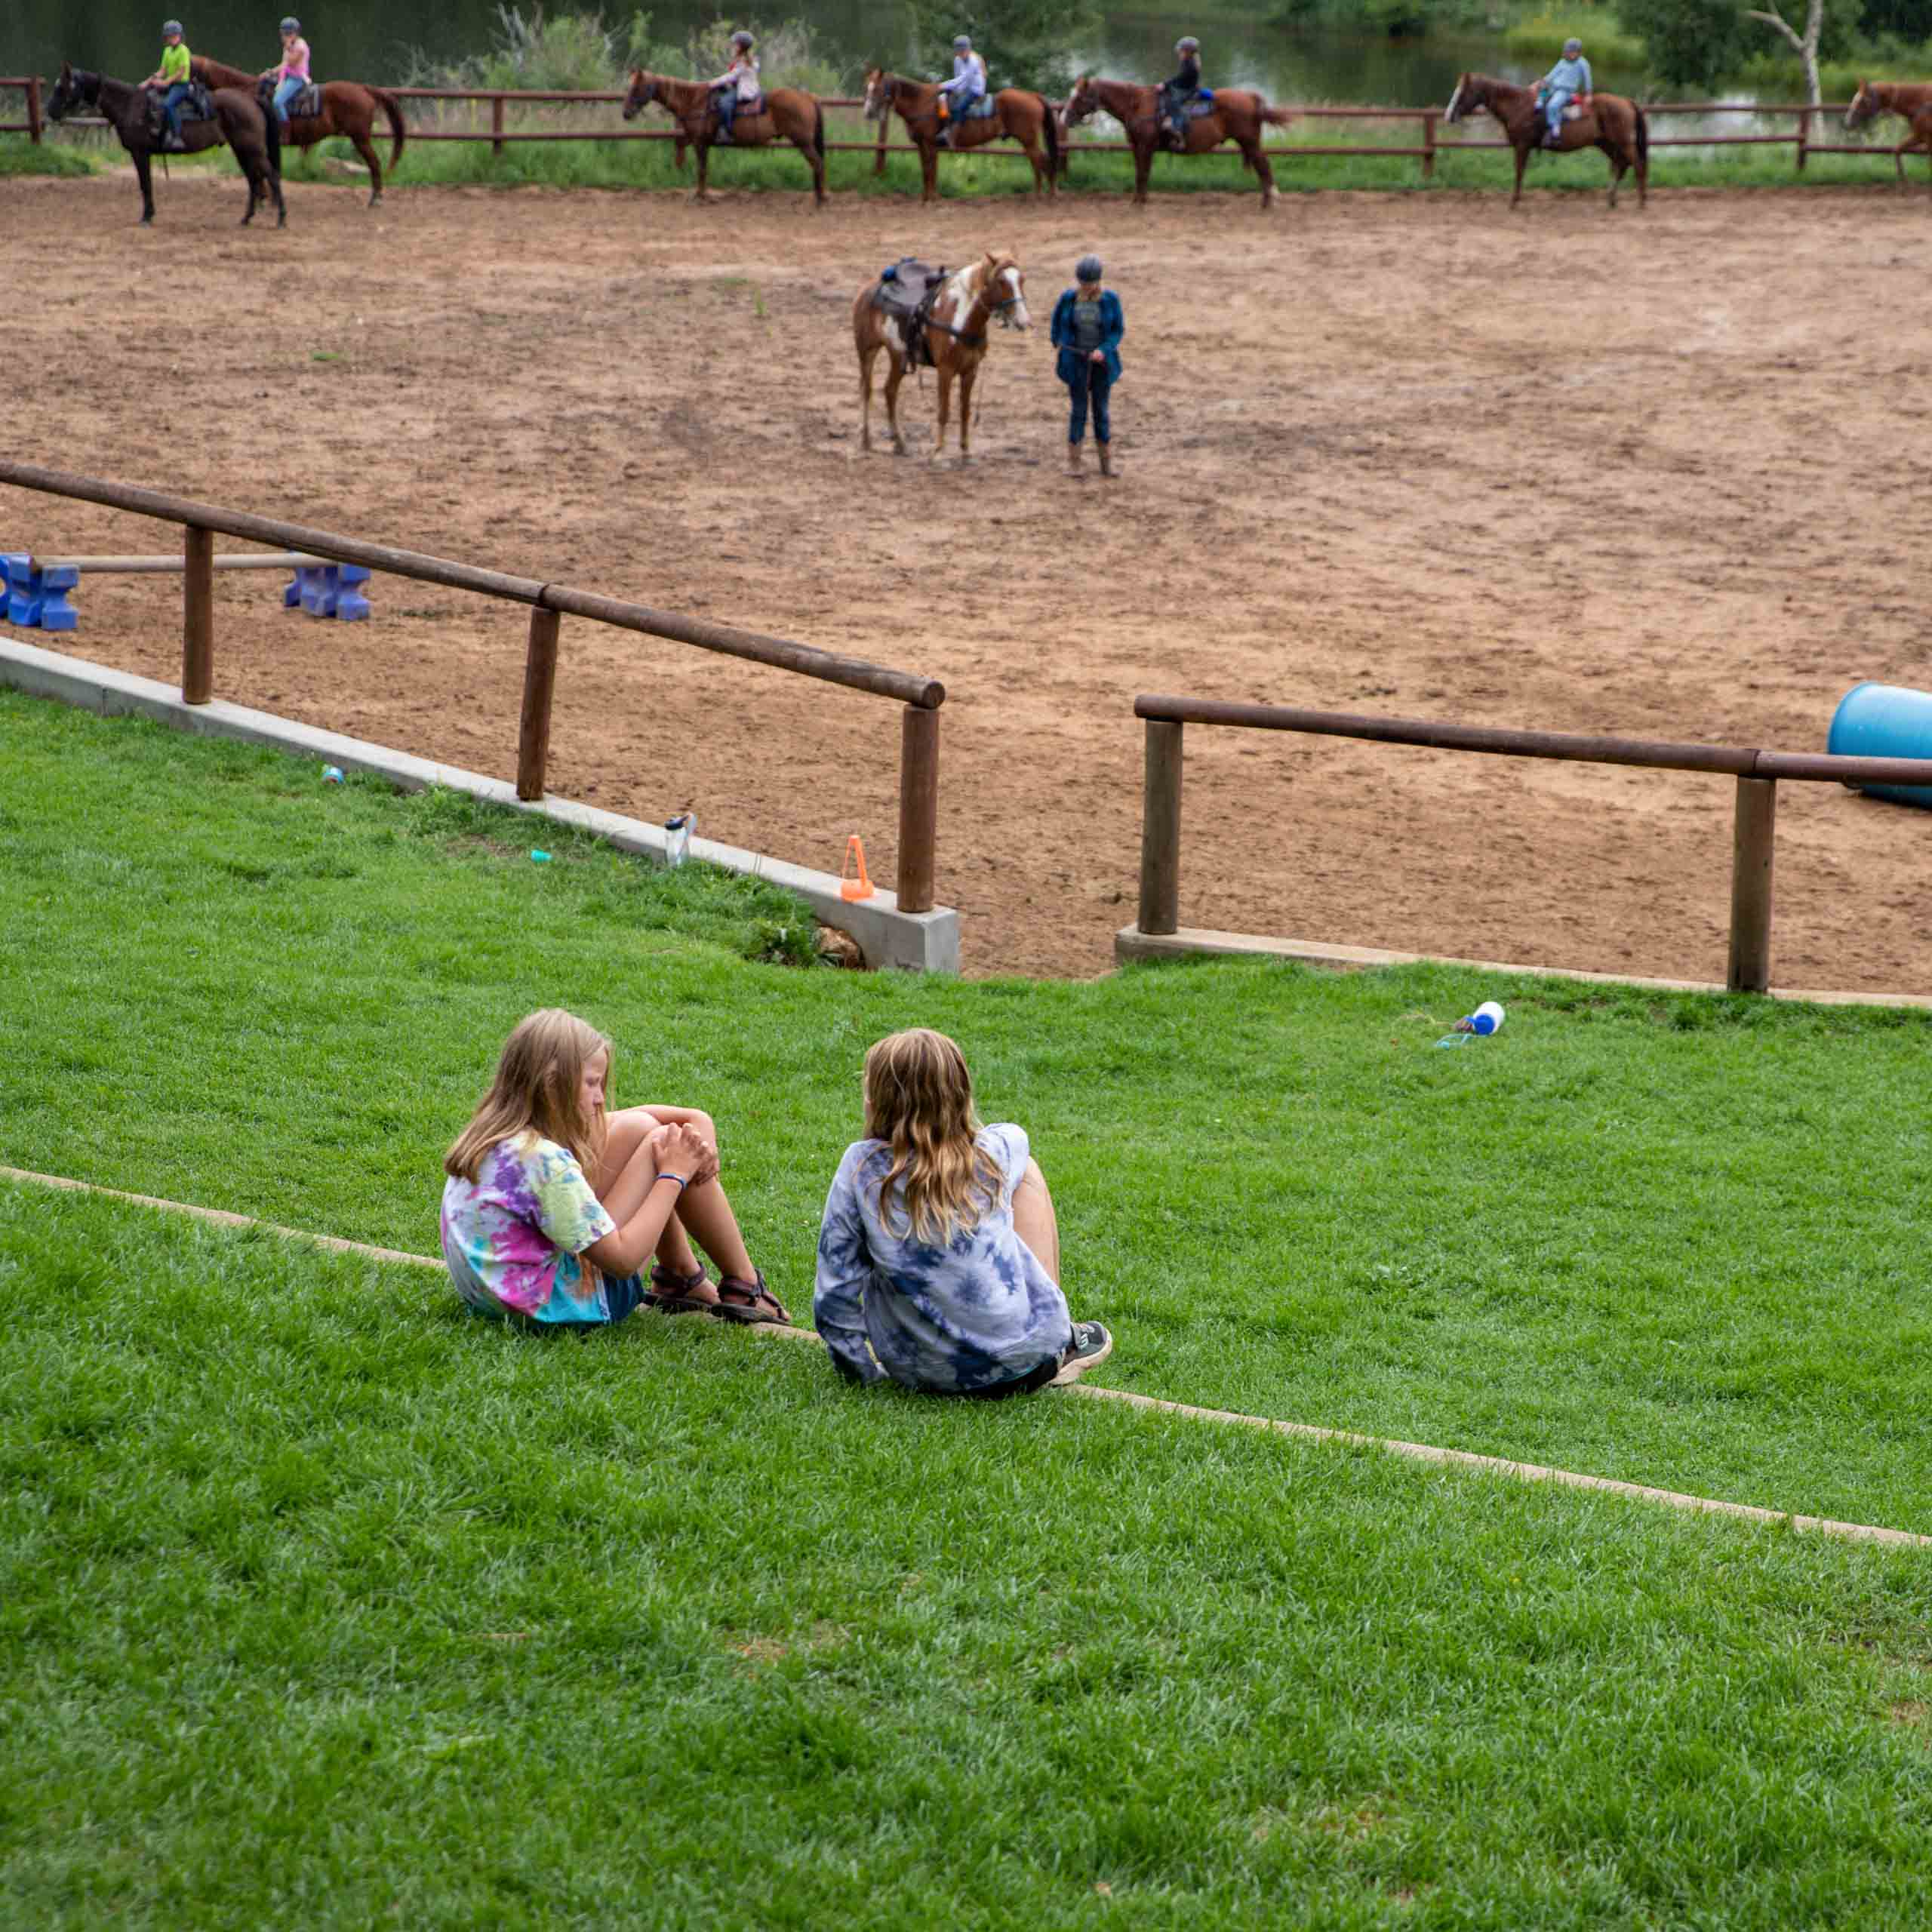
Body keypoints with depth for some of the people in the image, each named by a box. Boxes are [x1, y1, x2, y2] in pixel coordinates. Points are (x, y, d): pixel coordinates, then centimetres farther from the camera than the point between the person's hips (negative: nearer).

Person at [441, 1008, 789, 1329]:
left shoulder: (493, 1132, 3)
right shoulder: (543, 1160, -26)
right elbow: (621, 1259, -20)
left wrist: (697, 1133, -7)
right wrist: (673, 1176, -12)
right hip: (556, 1307, -9)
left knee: (638, 1129, 11)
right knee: (657, 1142, -5)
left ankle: (681, 1278, 23)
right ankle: (743, 1287, 12)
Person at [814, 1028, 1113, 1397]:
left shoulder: (861, 1167, -15)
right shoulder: (992, 1155, -11)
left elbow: (834, 1292, -10)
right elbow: (1015, 1136, 17)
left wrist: (859, 1368, 6)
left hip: (917, 1371, 0)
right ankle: (1060, 1345, 26)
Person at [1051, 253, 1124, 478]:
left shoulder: (1110, 299, -9)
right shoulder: (1068, 298, -7)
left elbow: (1118, 329, -5)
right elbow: (1057, 321, 12)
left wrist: (1104, 350, -19)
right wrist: (1058, 342, 21)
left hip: (1101, 362, 0)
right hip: (1076, 362, 0)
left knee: (1101, 410, 8)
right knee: (1079, 410, 0)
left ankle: (1107, 462, 17)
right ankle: (1073, 462, 8)